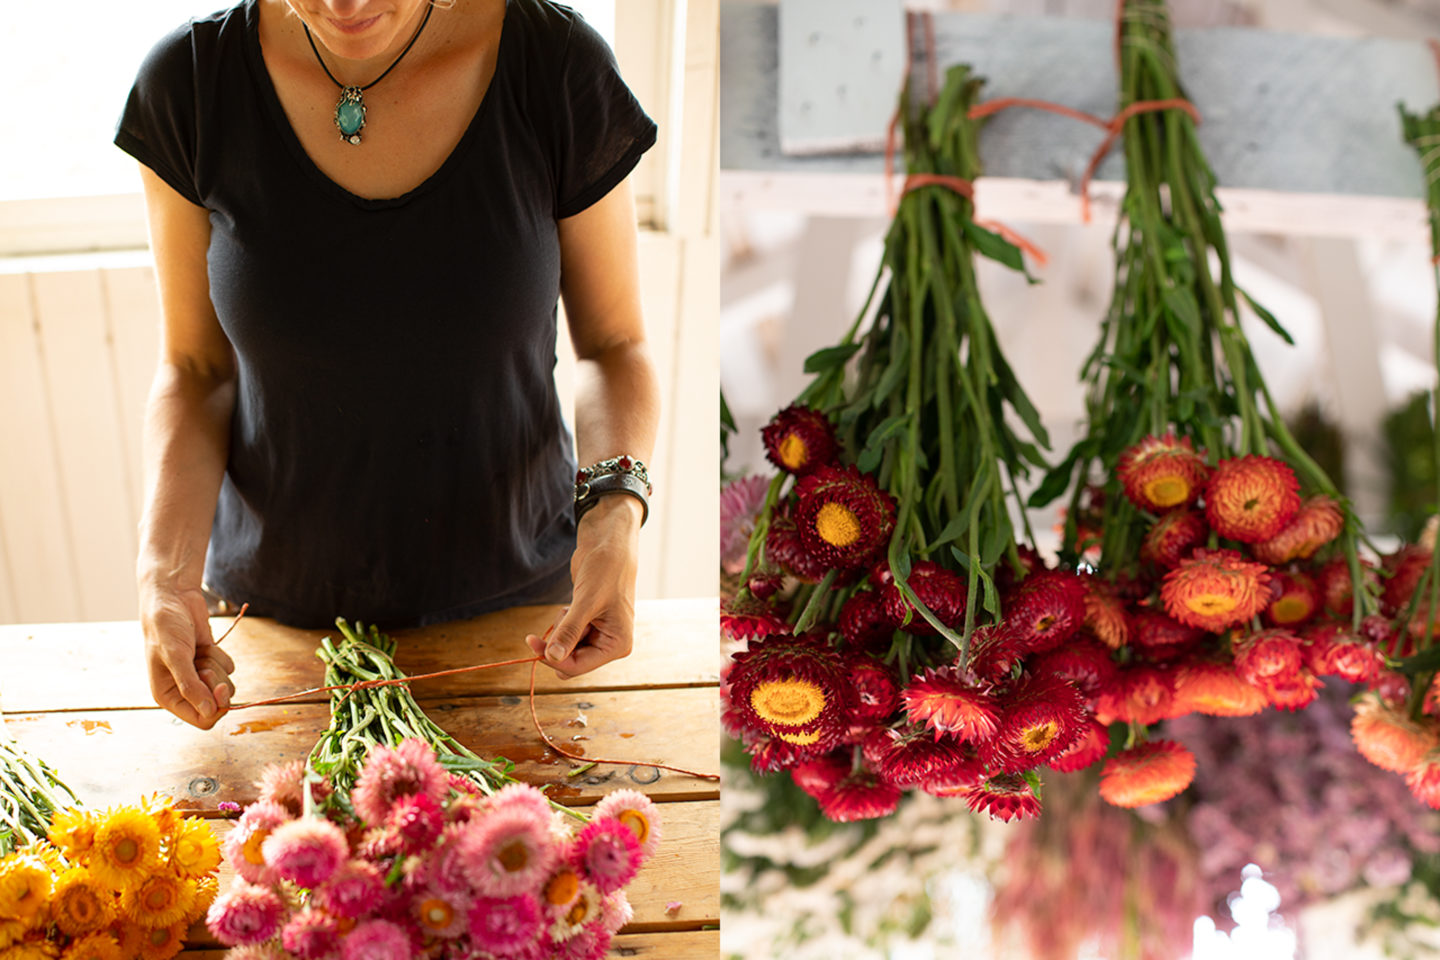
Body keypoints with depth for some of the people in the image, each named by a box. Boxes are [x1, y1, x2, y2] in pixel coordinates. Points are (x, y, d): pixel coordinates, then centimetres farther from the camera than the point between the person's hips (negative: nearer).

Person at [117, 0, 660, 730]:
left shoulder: (560, 68, -19)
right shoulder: (190, 83, -16)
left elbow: (613, 344, -6)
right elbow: (195, 371, -5)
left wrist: (616, 511, -24)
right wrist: (166, 573, -19)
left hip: (512, 594, -1)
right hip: (279, 604, 1)